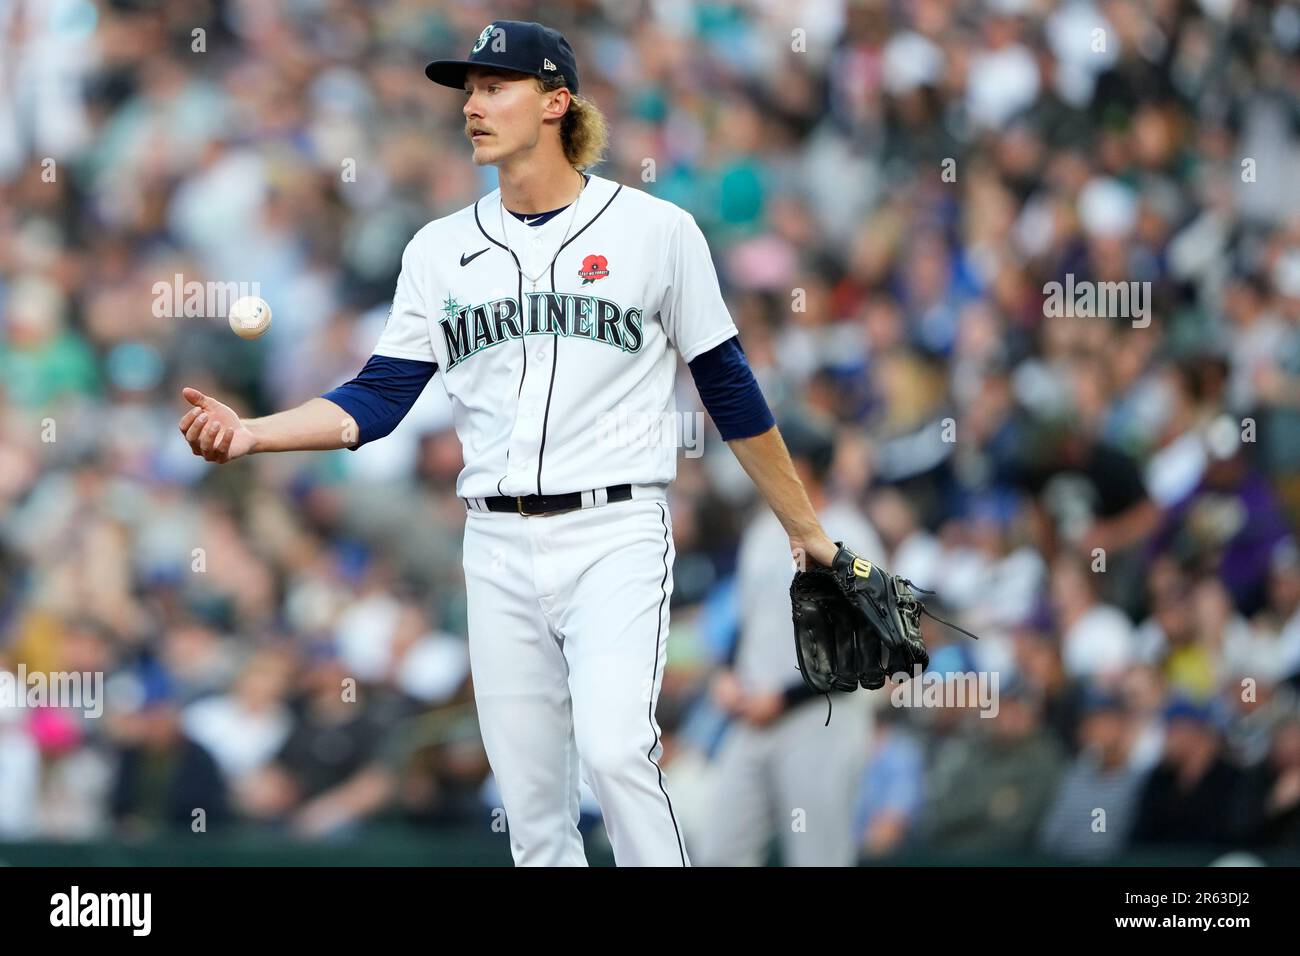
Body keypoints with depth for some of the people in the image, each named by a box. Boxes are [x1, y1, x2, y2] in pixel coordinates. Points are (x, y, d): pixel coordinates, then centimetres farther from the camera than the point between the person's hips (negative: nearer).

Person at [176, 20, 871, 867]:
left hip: (615, 536, -4)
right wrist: (251, 434, -10)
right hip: (499, 550, 4)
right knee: (532, 799, 4)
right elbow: (377, 400, 5)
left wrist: (806, 531, 10)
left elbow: (731, 392, 6)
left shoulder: (656, 231, 0)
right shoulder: (442, 250, 10)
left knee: (614, 751, -24)